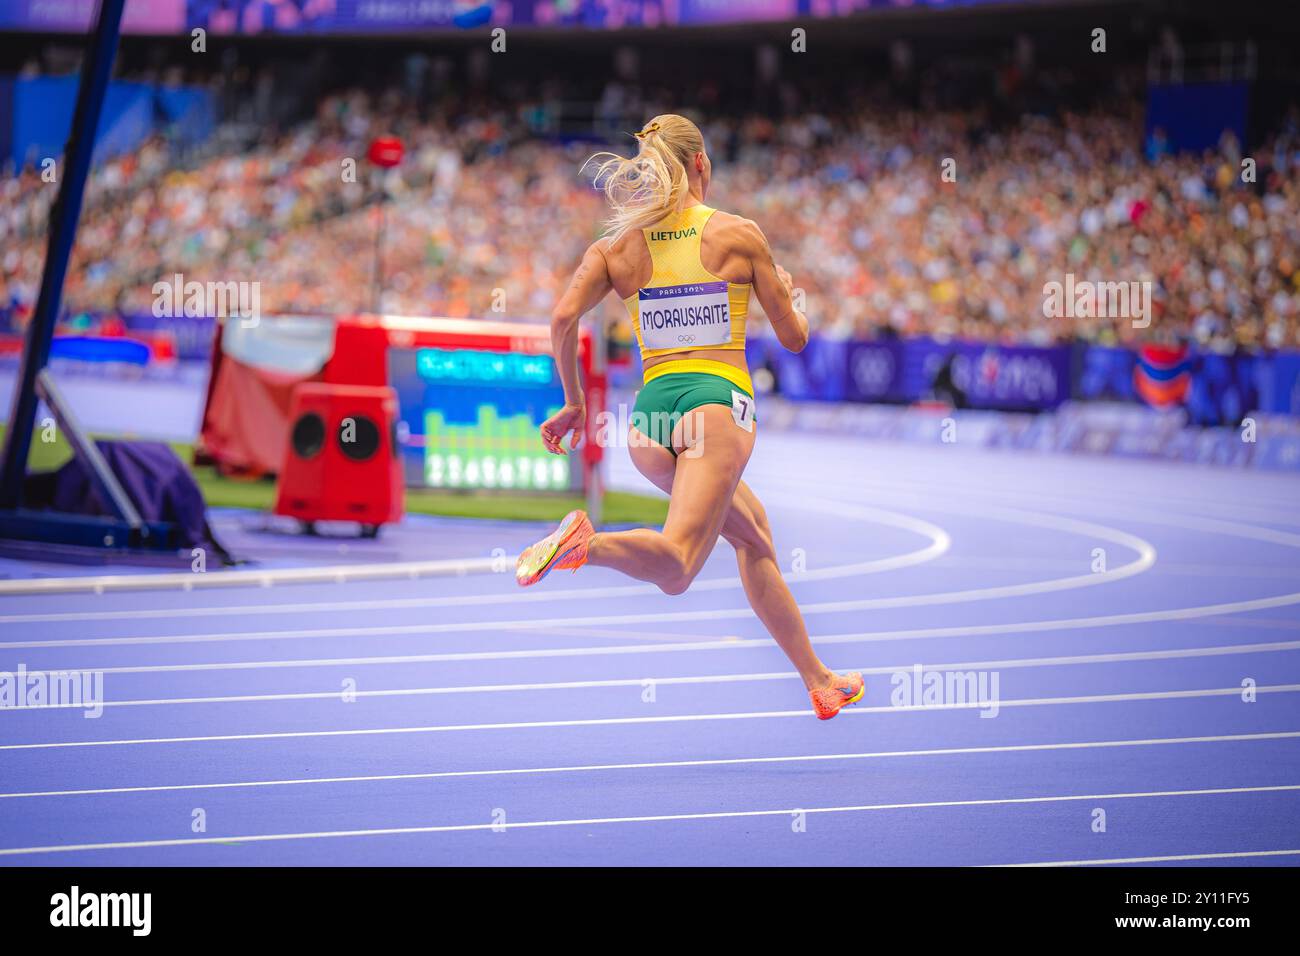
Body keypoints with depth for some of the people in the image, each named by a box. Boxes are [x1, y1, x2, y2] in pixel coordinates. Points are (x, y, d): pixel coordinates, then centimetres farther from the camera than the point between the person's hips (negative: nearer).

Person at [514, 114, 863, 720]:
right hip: (718, 401, -6)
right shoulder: (739, 235, 2)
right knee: (674, 568, -20)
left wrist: (574, 402, 8)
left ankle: (818, 681, 29)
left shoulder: (619, 245, 9)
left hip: (649, 412, 6)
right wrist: (788, 293, 29)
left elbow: (564, 318, -4)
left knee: (753, 533, 25)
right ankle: (588, 543, -50)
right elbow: (793, 337, 7)